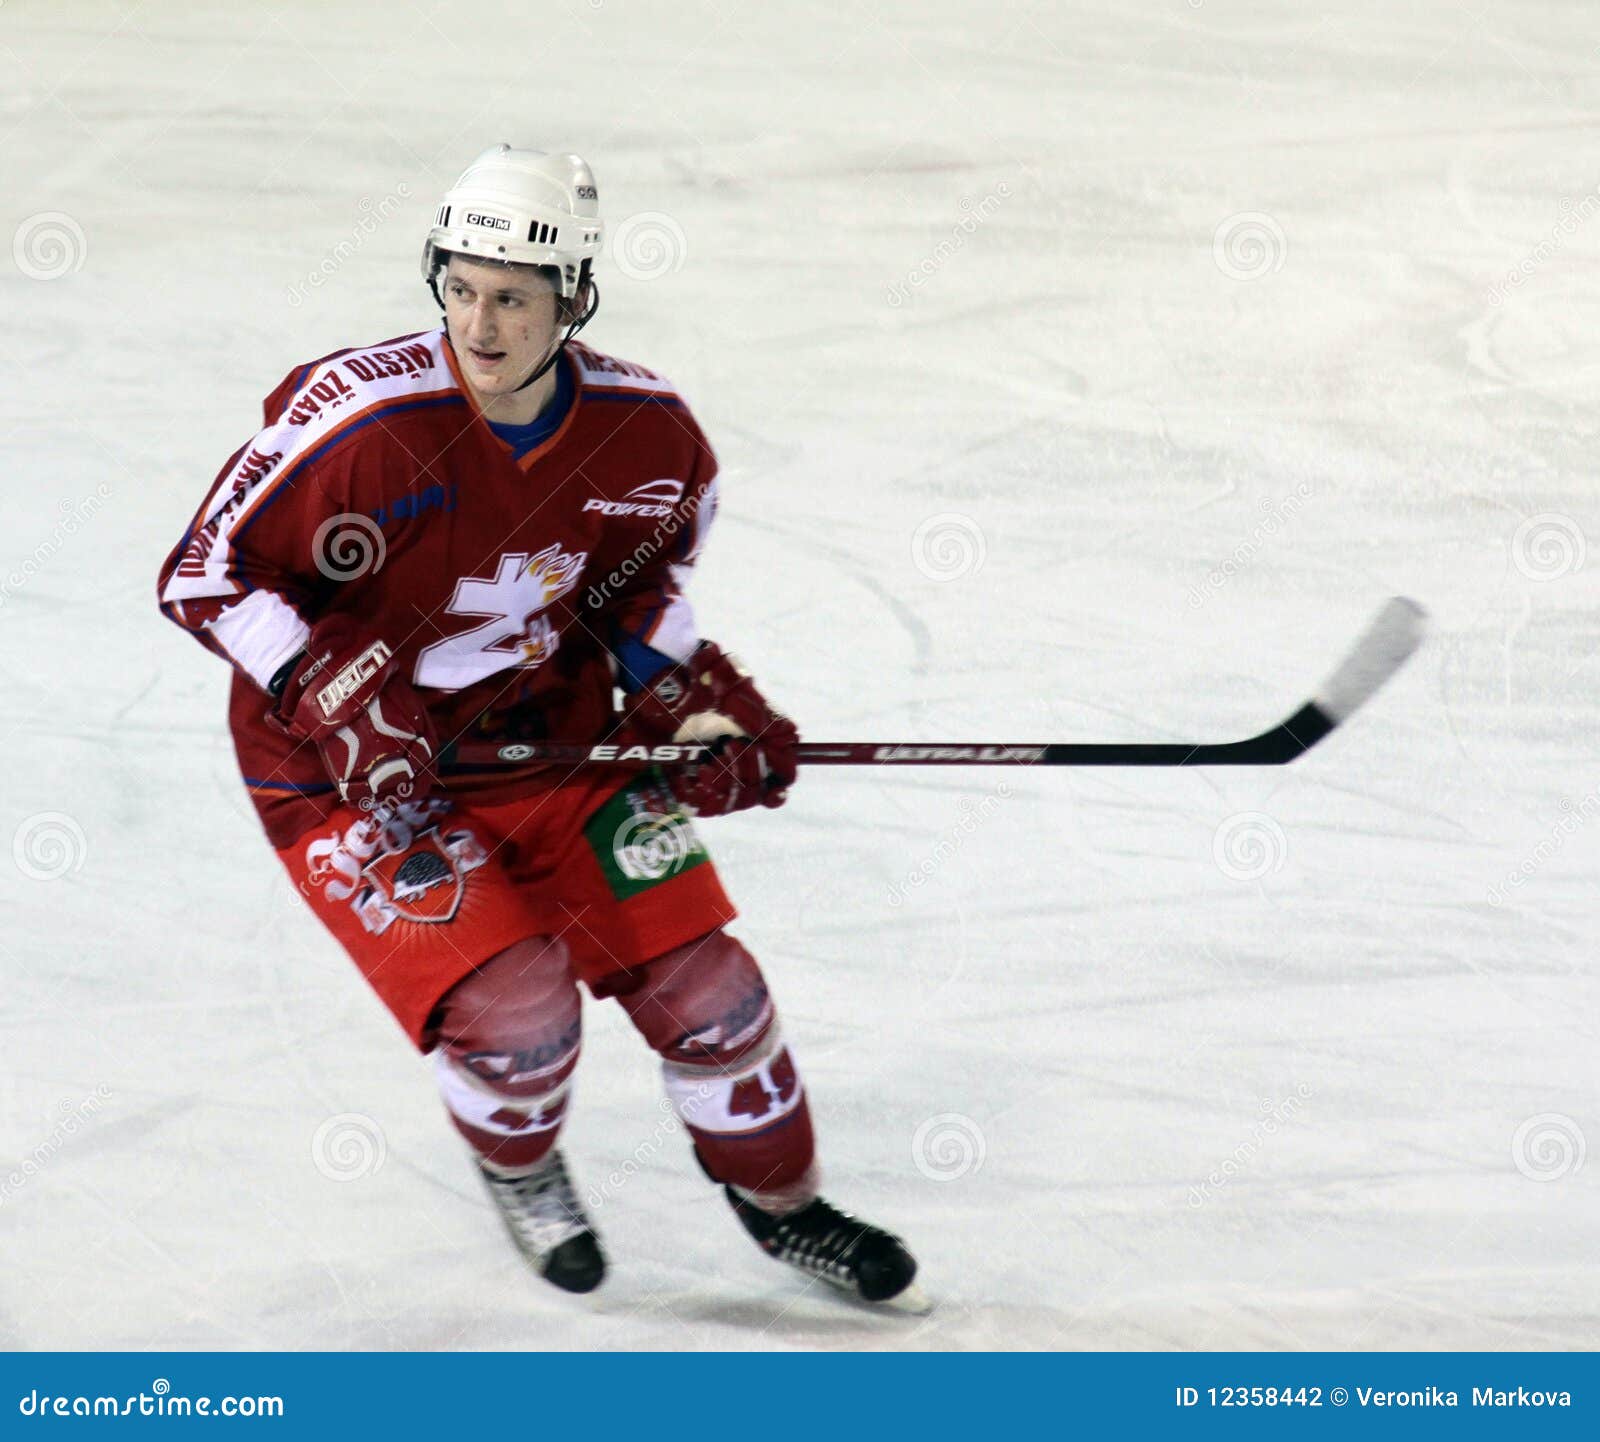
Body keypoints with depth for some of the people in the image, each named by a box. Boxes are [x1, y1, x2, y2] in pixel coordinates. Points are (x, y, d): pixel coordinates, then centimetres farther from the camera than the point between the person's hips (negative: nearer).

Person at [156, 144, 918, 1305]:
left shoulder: (648, 433, -12)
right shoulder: (360, 419, -27)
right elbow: (206, 575, -20)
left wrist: (686, 694, -5)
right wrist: (338, 695, -28)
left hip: (551, 733, 5)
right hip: (346, 765, -4)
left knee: (692, 969, 2)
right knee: (511, 1004, -18)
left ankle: (781, 1202, 28)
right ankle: (518, 1167, 18)